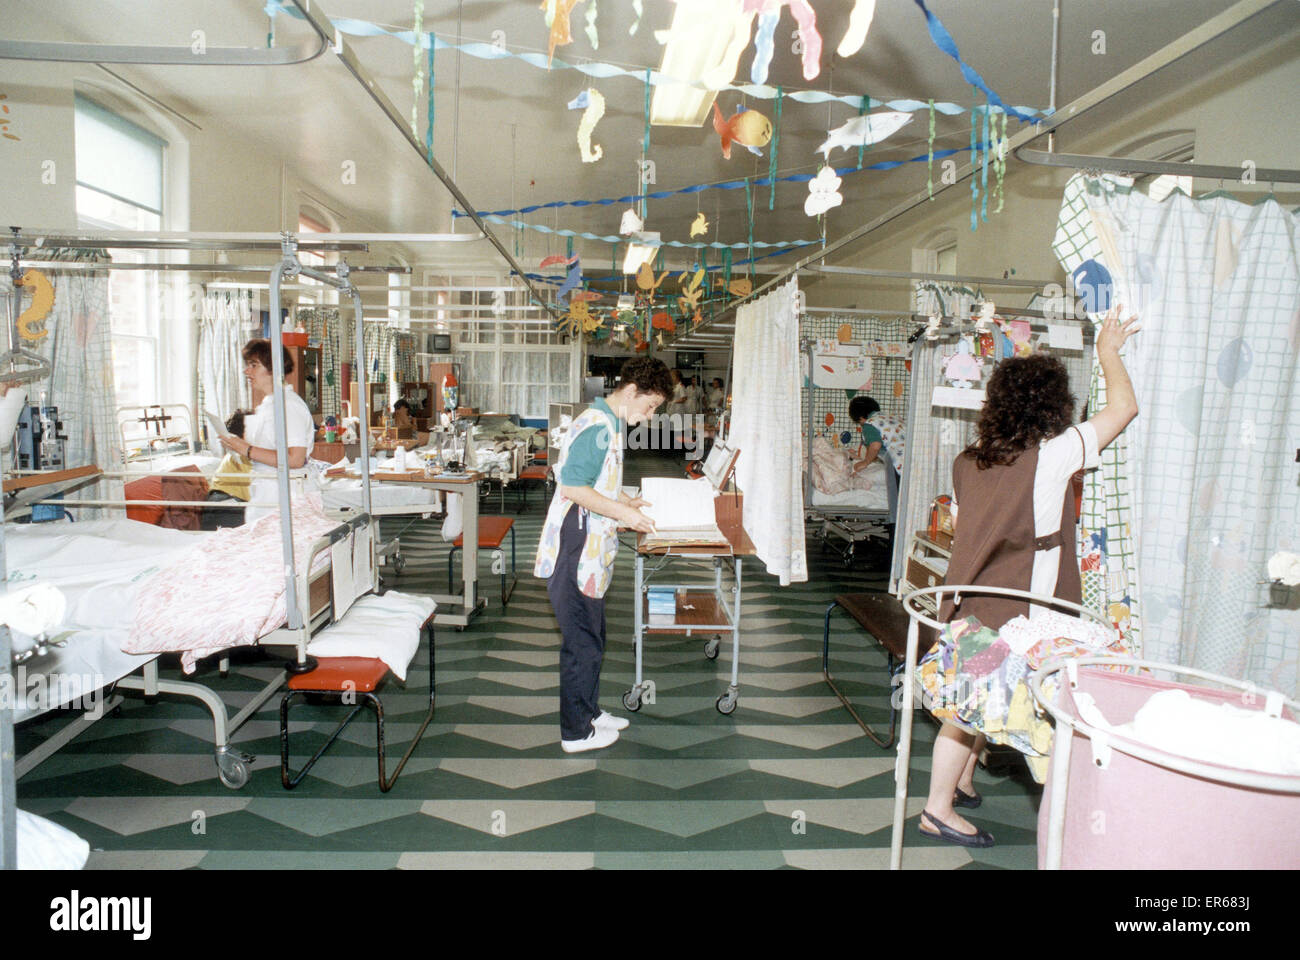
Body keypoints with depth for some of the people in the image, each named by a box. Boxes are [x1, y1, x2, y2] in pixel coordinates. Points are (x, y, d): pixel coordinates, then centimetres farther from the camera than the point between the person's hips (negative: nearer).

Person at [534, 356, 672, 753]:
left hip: (589, 551, 10)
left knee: (590, 637, 20)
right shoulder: (597, 426, -18)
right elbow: (573, 487, -24)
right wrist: (623, 513, -20)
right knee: (582, 642, 1)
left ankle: (588, 710, 35)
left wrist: (626, 500, 13)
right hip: (575, 552, -10)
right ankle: (576, 732, 14)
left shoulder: (609, 424, 14)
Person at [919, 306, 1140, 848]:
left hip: (970, 600, 7)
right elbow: (1124, 407, -6)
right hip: (1012, 612, -7)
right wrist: (1108, 350, 7)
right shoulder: (1051, 458, -15)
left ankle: (960, 781, 36)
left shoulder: (968, 462, 3)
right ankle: (938, 810, 8)